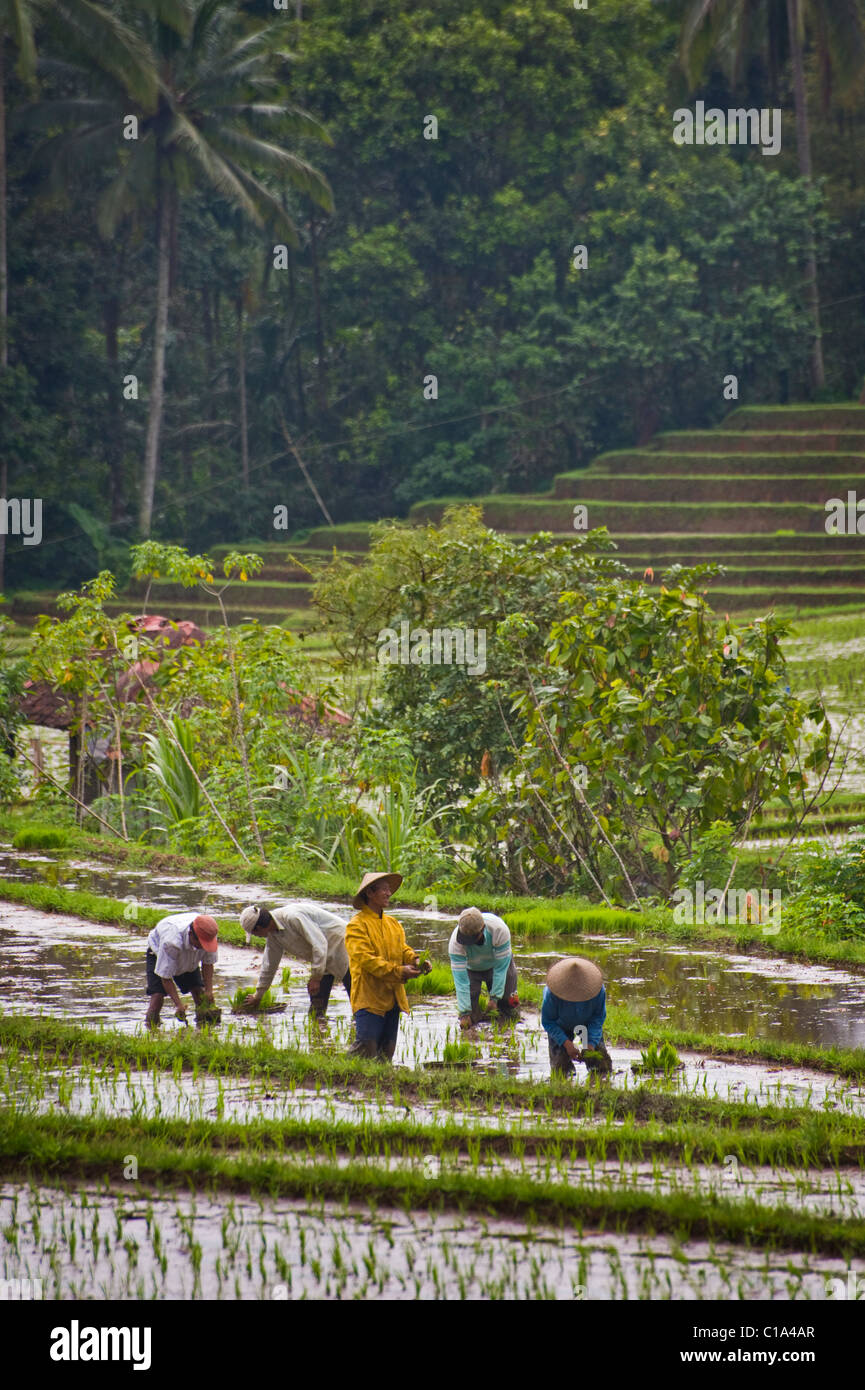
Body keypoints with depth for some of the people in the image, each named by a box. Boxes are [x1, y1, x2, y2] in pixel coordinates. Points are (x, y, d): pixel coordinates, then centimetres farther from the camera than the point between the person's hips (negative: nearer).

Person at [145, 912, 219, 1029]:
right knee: (157, 993, -21)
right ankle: (151, 1026, -16)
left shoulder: (207, 937, -32)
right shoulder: (171, 942, -46)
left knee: (199, 990, -10)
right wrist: (178, 1004, -39)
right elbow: (165, 976, -36)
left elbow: (208, 963, -14)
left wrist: (209, 990, -23)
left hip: (188, 959, 4)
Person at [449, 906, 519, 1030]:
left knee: (509, 1003, -3)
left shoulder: (499, 930, -38)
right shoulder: (455, 941, -37)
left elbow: (501, 966, -26)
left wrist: (495, 997, -24)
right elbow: (460, 978, -31)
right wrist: (465, 1013, -31)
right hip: (471, 968, 0)